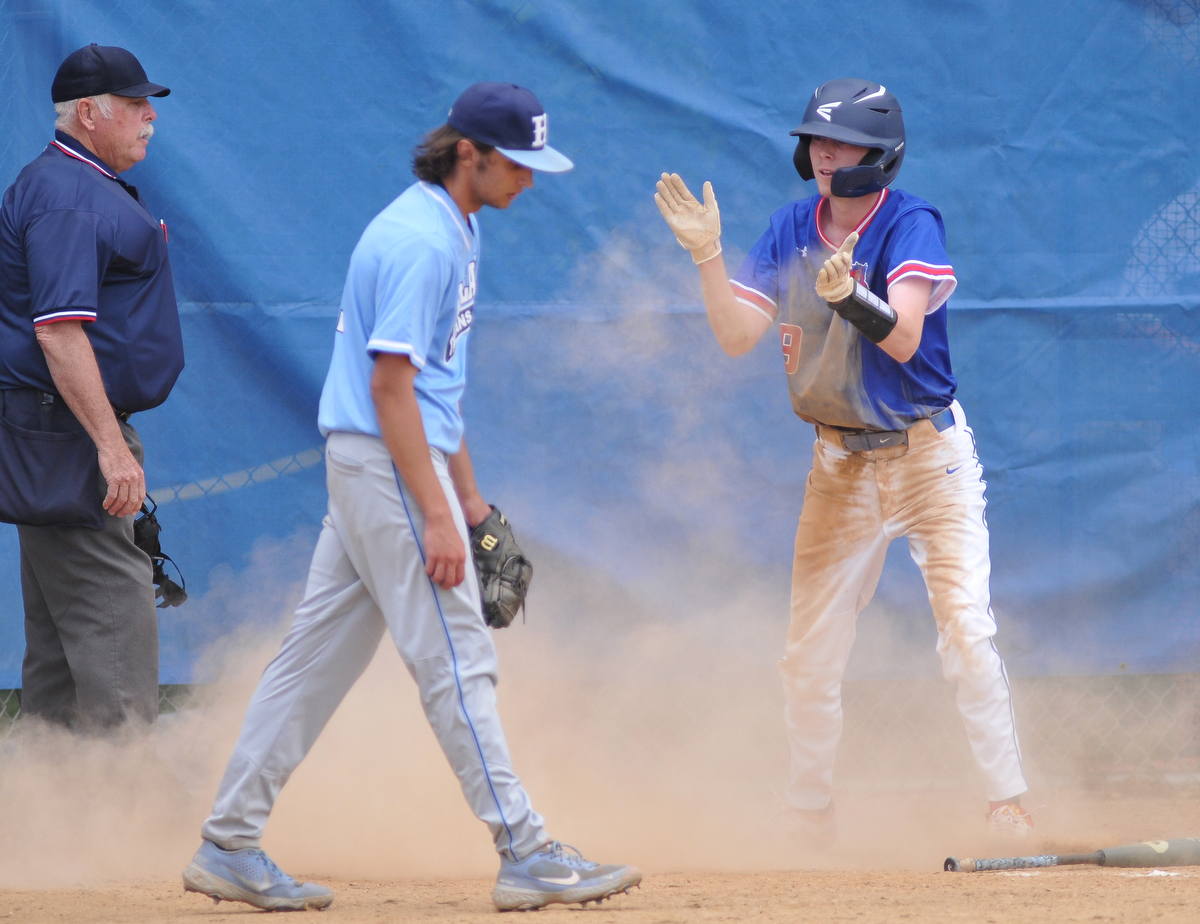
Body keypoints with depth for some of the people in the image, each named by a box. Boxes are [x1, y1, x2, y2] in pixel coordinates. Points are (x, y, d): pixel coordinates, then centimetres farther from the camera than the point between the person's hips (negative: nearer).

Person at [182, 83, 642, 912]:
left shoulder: (455, 228, 16)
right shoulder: (420, 240, -17)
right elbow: (391, 383, -21)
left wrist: (470, 497, 22)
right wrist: (435, 516, -23)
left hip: (369, 466, 10)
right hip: (386, 464, -10)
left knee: (320, 656, 10)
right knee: (456, 659, -8)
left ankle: (230, 847, 12)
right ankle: (526, 856, -8)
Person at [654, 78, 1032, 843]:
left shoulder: (911, 224, -14)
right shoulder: (793, 230, 1)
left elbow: (903, 340, -27)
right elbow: (738, 338, -4)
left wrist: (847, 295, -45)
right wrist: (708, 257, -17)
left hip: (928, 455, -5)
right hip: (842, 464, 5)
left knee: (966, 629, -14)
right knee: (811, 653, 6)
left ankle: (1007, 801, -7)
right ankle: (808, 807, 21)